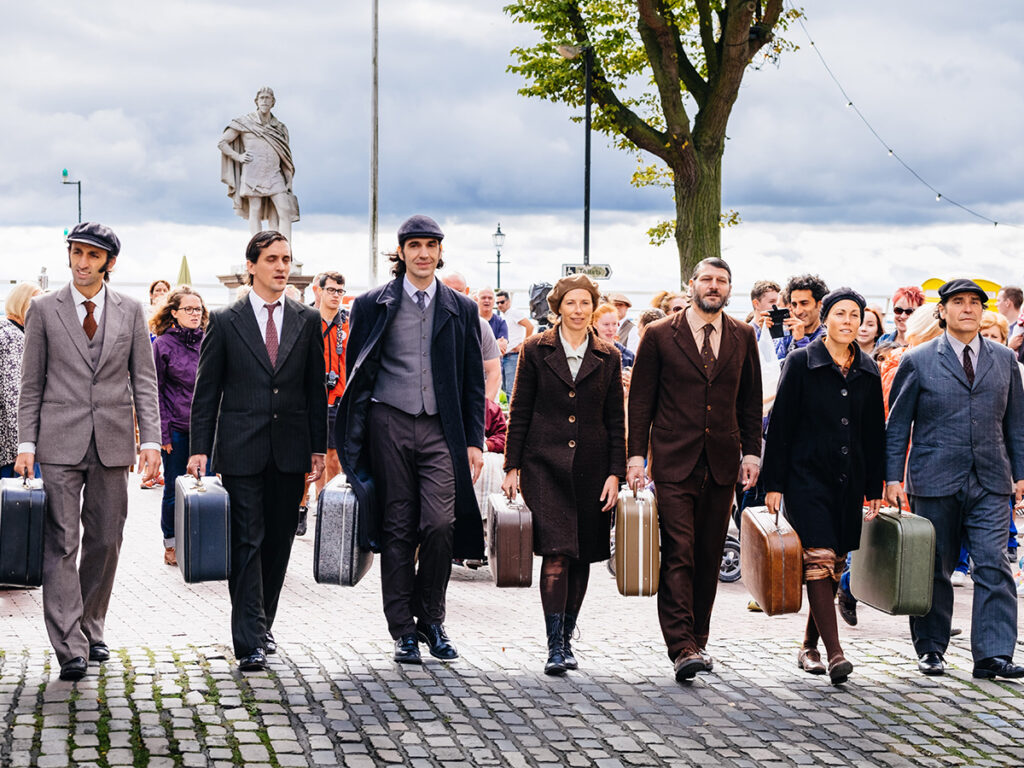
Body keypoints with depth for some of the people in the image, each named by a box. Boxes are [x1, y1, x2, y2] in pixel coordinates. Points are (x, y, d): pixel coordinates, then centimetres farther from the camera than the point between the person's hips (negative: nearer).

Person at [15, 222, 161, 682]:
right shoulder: (44, 310, 5)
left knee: (105, 542, 6)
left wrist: (150, 440, -1)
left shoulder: (130, 311, 8)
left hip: (112, 444, 2)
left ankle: (91, 630, 22)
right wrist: (26, 444, -2)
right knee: (61, 543, -6)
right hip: (60, 444, -2)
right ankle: (69, 648, -6)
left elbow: (144, 380, 7)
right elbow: (31, 384, 6)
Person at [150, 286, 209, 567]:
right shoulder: (163, 344, -2)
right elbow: (155, 391, -1)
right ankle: (171, 544, 17)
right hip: (176, 429, -3)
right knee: (174, 489, 5)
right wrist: (162, 432, -7)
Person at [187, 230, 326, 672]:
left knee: (279, 542, 9)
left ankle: (261, 625, 24)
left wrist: (319, 447, 6)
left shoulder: (307, 321, 9)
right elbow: (206, 390, 3)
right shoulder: (225, 321, 2)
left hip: (290, 450, 3)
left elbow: (316, 388, 11)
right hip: (241, 450, -3)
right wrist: (199, 448, -4)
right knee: (247, 543, -5)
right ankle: (249, 642, -6)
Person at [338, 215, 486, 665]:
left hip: (440, 430, 1)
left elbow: (473, 382, 12)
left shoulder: (462, 309, 10)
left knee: (440, 524, -11)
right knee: (397, 530, 2)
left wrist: (474, 441, 5)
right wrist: (354, 442, 2)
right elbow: (357, 375, 7)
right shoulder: (373, 305, 6)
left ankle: (431, 619, 9)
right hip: (390, 425, -1)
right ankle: (404, 632, 10)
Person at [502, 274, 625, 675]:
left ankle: (566, 638, 22)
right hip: (545, 464, -2)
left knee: (582, 556, 7)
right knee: (556, 553, -13)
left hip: (591, 467, 3)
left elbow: (616, 421, 8)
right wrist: (512, 466, 0)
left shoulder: (608, 357, 8)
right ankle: (555, 646, -11)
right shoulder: (536, 350, 4)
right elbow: (519, 413, 5)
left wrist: (615, 473, 1)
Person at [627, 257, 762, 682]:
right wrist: (636, 455, -3)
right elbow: (640, 400, 3)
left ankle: (697, 640, 19)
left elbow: (750, 401, 15)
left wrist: (751, 452, 7)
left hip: (722, 463, 3)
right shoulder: (660, 335, 1)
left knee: (709, 557, 7)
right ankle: (681, 648, -13)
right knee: (678, 555, -10)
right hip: (674, 463, -3)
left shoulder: (743, 337, 10)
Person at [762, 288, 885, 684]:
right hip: (807, 476, -5)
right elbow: (780, 424, -3)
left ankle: (809, 647, 20)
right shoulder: (801, 362, -3)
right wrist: (773, 483, -7)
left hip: (849, 481, 5)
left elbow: (875, 432, 15)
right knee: (819, 559, -14)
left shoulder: (867, 370, 10)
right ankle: (834, 652, -15)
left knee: (836, 564, 8)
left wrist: (874, 487, 12)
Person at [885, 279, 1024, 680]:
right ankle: (930, 649, 20)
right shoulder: (917, 361, 3)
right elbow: (897, 425, 3)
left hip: (990, 483, 2)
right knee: (933, 570, 7)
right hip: (935, 481, -2)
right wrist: (893, 477, -3)